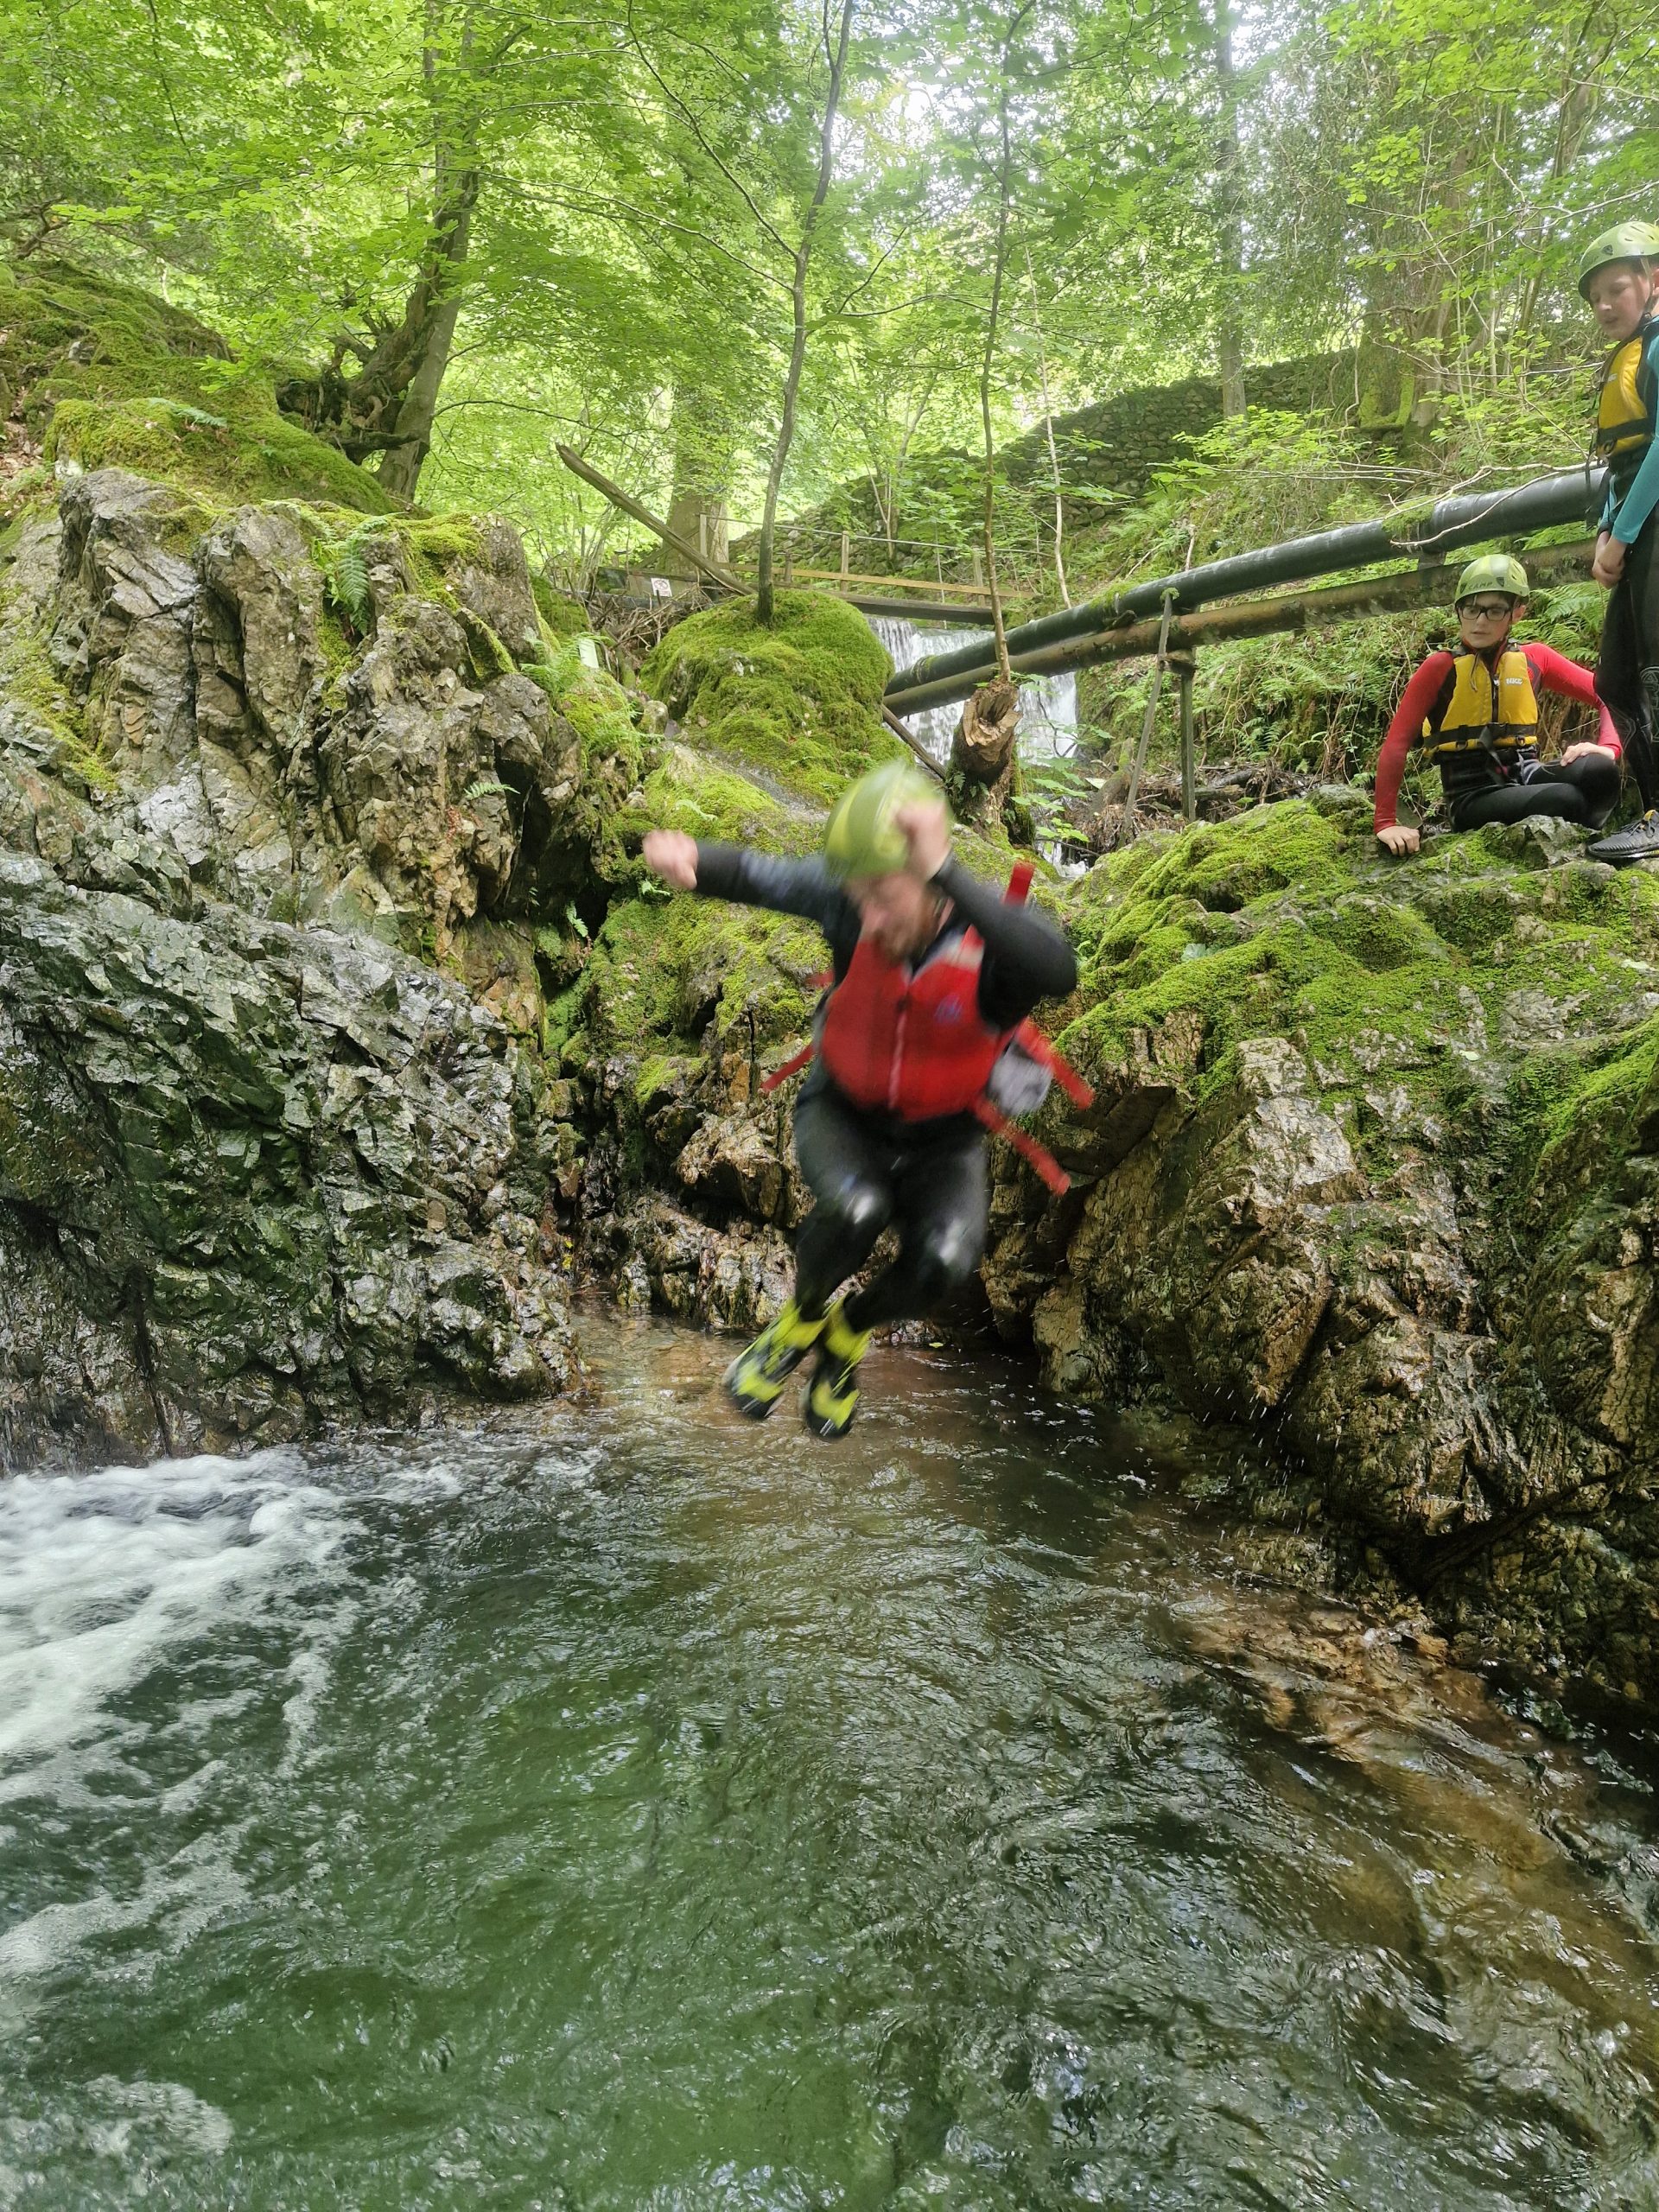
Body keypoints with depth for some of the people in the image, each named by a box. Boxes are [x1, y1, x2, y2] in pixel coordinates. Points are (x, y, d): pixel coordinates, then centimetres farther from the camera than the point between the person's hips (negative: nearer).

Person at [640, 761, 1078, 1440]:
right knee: (855, 1210, -32)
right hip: (842, 1115, 0)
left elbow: (1059, 973, -51)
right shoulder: (852, 902, -23)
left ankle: (849, 1331, 8)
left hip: (944, 1141, 0)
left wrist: (946, 874, -59)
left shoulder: (996, 933, -30)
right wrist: (688, 854, -51)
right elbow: (755, 874, -28)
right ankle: (801, 1317, 3)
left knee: (944, 1264, -27)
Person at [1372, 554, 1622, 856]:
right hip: (1473, 797, -4)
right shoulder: (1440, 668, 1)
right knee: (1566, 799, -32)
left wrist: (1609, 748, -11)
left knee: (1600, 771, -27)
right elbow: (1397, 743, -8)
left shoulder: (1534, 659, 11)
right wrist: (1385, 823, -18)